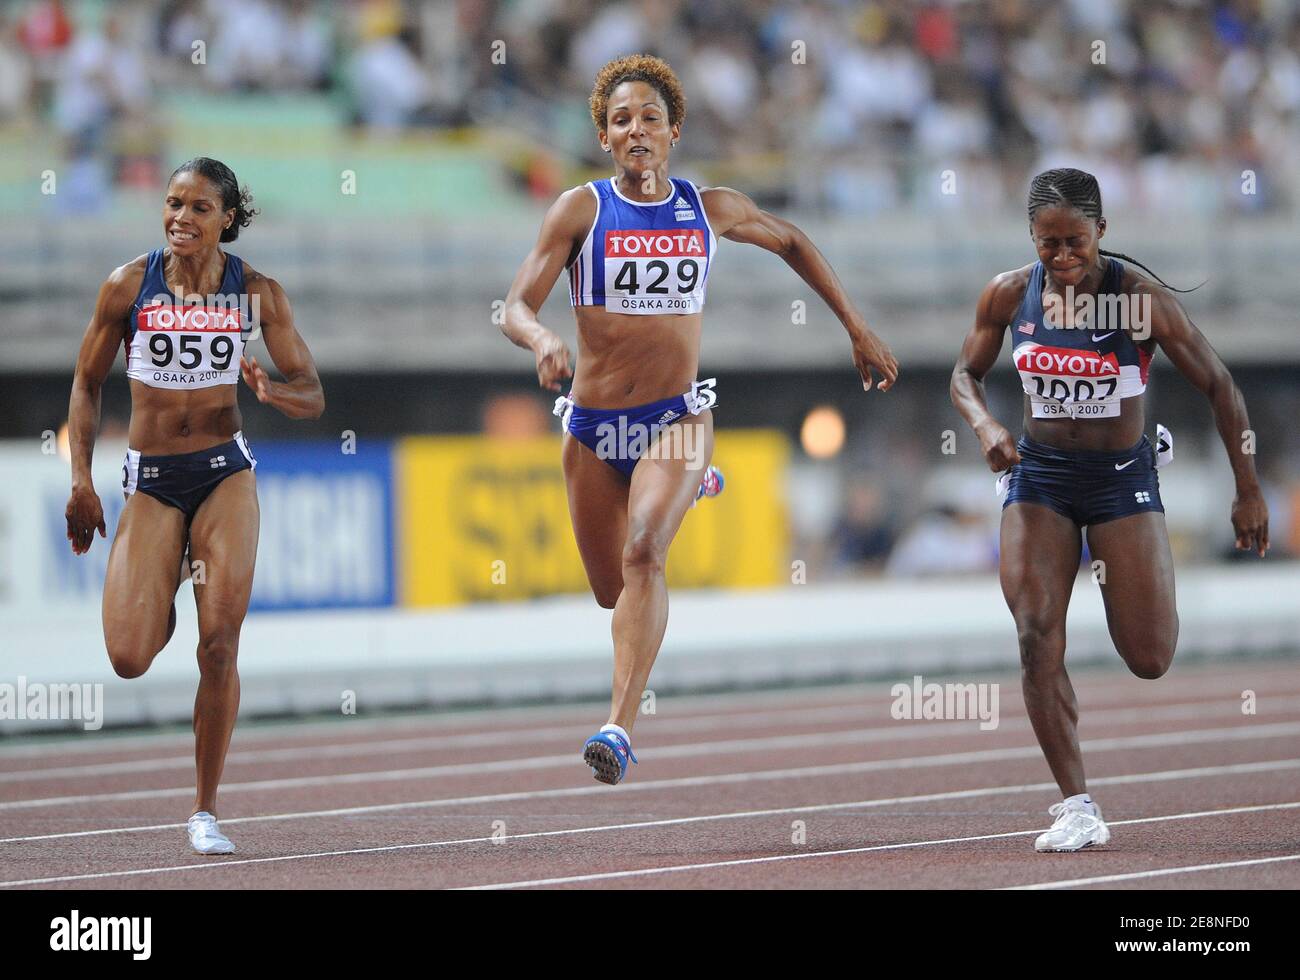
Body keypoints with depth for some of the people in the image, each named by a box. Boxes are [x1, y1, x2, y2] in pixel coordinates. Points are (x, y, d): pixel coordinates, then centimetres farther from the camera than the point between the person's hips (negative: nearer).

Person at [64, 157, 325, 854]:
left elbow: (312, 397, 1)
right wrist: (81, 479, 0)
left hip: (225, 474, 0)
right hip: (150, 481, 0)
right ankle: (163, 596, 28)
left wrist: (269, 391, -22)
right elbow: (87, 384, 8)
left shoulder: (256, 292, -2)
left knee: (220, 646, -10)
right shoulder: (128, 286, -2)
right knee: (129, 659, -11)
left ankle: (205, 812, 3)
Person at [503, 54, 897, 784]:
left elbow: (792, 243, 21)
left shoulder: (711, 210, 2)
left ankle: (622, 726, -33)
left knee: (642, 552, -27)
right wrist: (543, 341, -33)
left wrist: (859, 331, 21)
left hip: (676, 420, -1)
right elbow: (516, 308, -10)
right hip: (594, 425, 1)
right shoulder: (582, 210, -4)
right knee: (614, 593, 14)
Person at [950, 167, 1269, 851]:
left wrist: (1249, 492, -5)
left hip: (1122, 475, -2)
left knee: (1150, 660, -2)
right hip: (1039, 474, 2)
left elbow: (1217, 386, -7)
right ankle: (1077, 808, -11)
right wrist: (985, 427, -13)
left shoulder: (1141, 297, -16)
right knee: (1036, 635, -17)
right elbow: (966, 373, 10)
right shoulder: (1008, 295, -7)